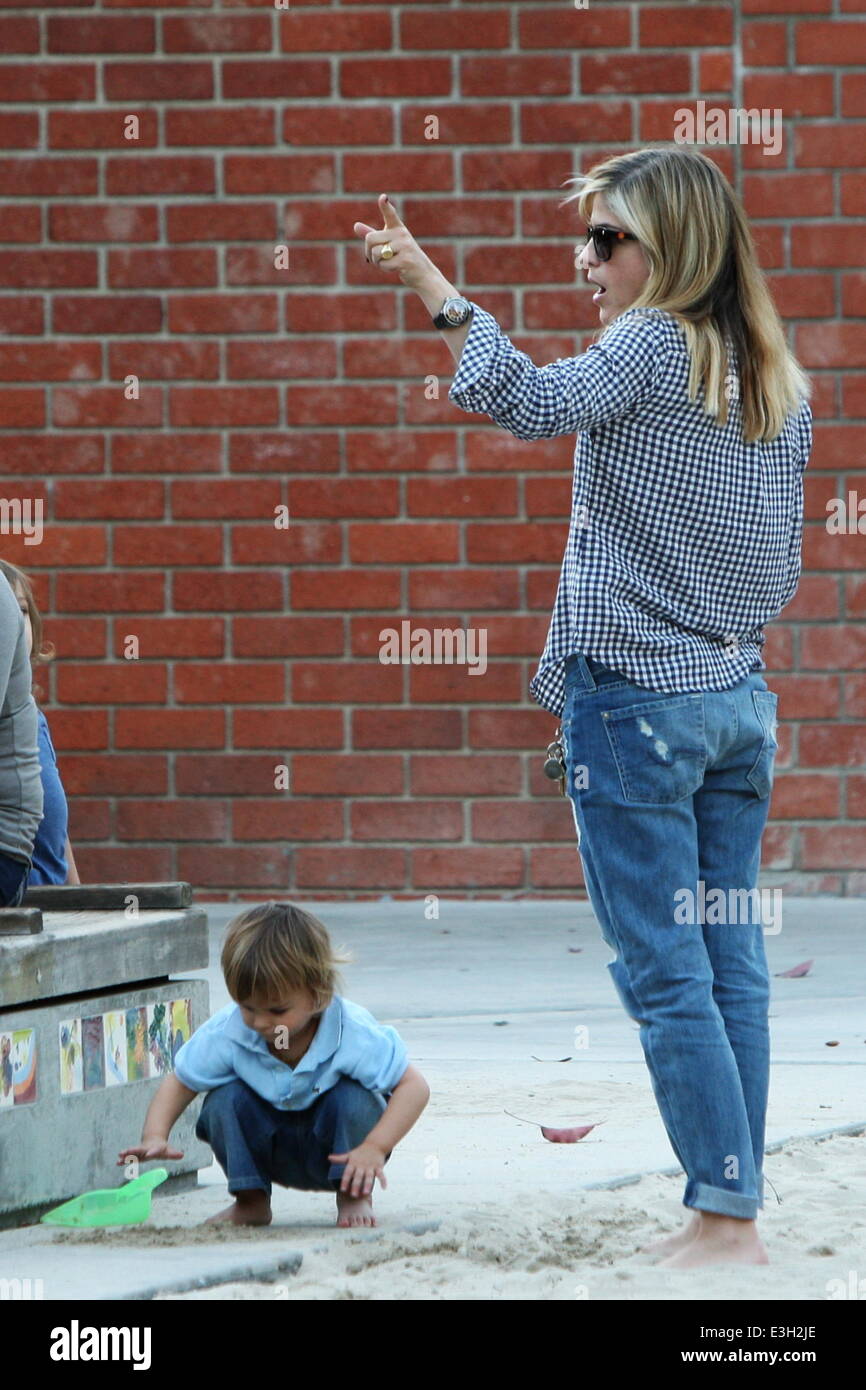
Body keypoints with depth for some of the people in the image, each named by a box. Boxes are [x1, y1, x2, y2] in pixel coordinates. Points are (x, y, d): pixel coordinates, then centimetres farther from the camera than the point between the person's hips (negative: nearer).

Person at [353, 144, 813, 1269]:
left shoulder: (651, 346, -12)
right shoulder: (779, 382, 11)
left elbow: (535, 404, -32)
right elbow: (779, 572, 15)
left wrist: (433, 288, -29)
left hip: (637, 699, -8)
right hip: (739, 695, 8)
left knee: (664, 971, -4)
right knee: (731, 959, 8)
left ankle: (725, 1216, -6)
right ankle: (731, 1209, 10)